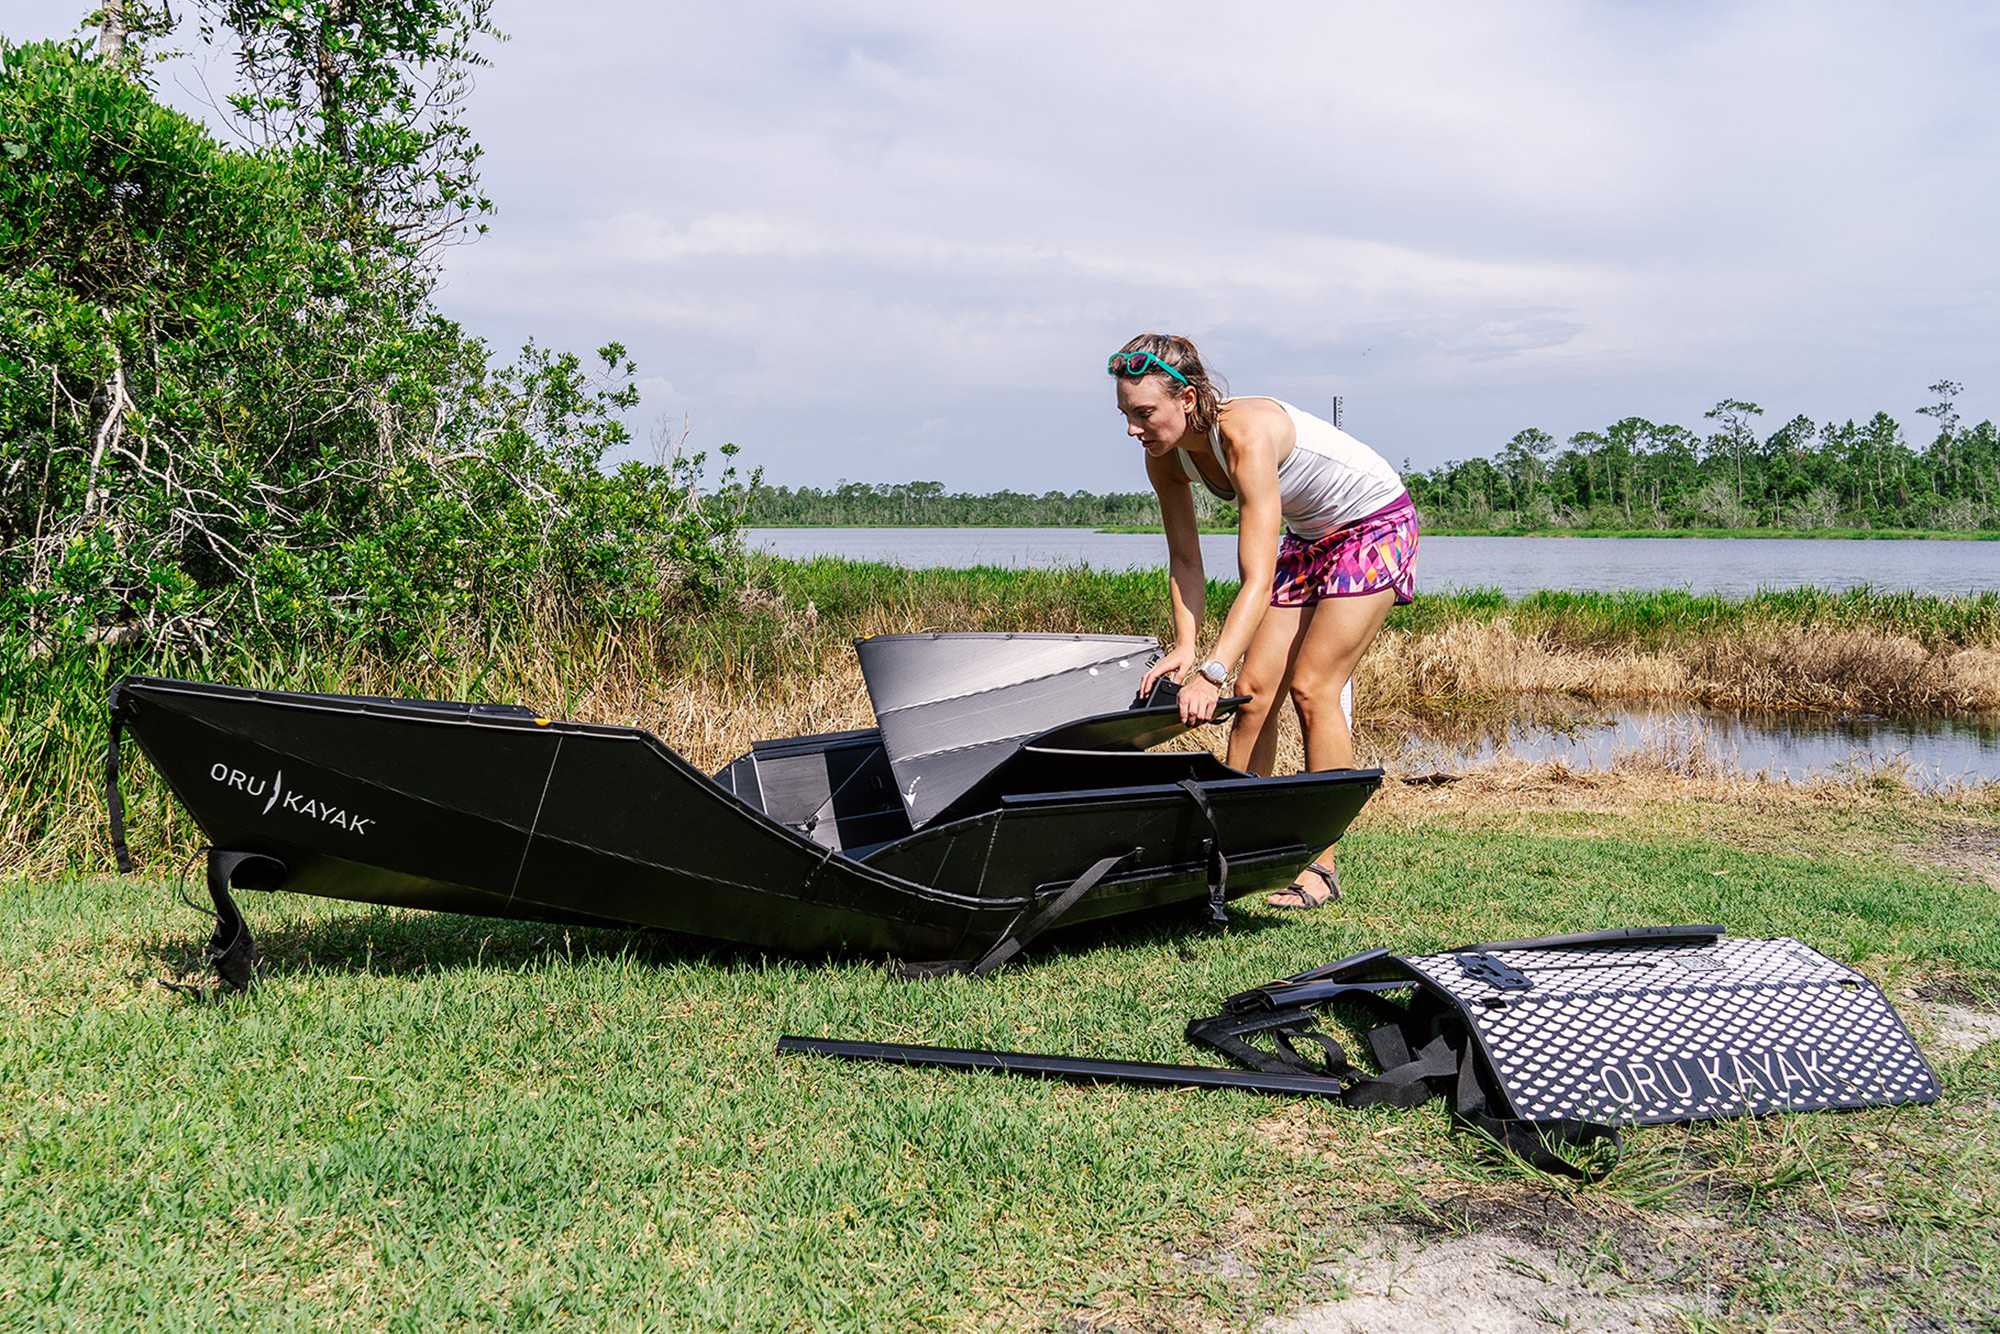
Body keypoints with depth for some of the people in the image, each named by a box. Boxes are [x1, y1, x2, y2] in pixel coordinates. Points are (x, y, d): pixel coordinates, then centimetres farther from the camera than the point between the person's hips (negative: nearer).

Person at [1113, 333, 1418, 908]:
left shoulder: (1247, 435, -37)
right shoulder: (1165, 457, -15)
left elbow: (1258, 579, -43)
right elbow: (1185, 558, -5)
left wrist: (1212, 673, -51)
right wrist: (1184, 647, -20)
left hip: (1374, 525, -7)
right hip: (1308, 536, 7)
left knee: (1313, 688, -12)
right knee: (1256, 688, -1)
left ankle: (1321, 865, -5)